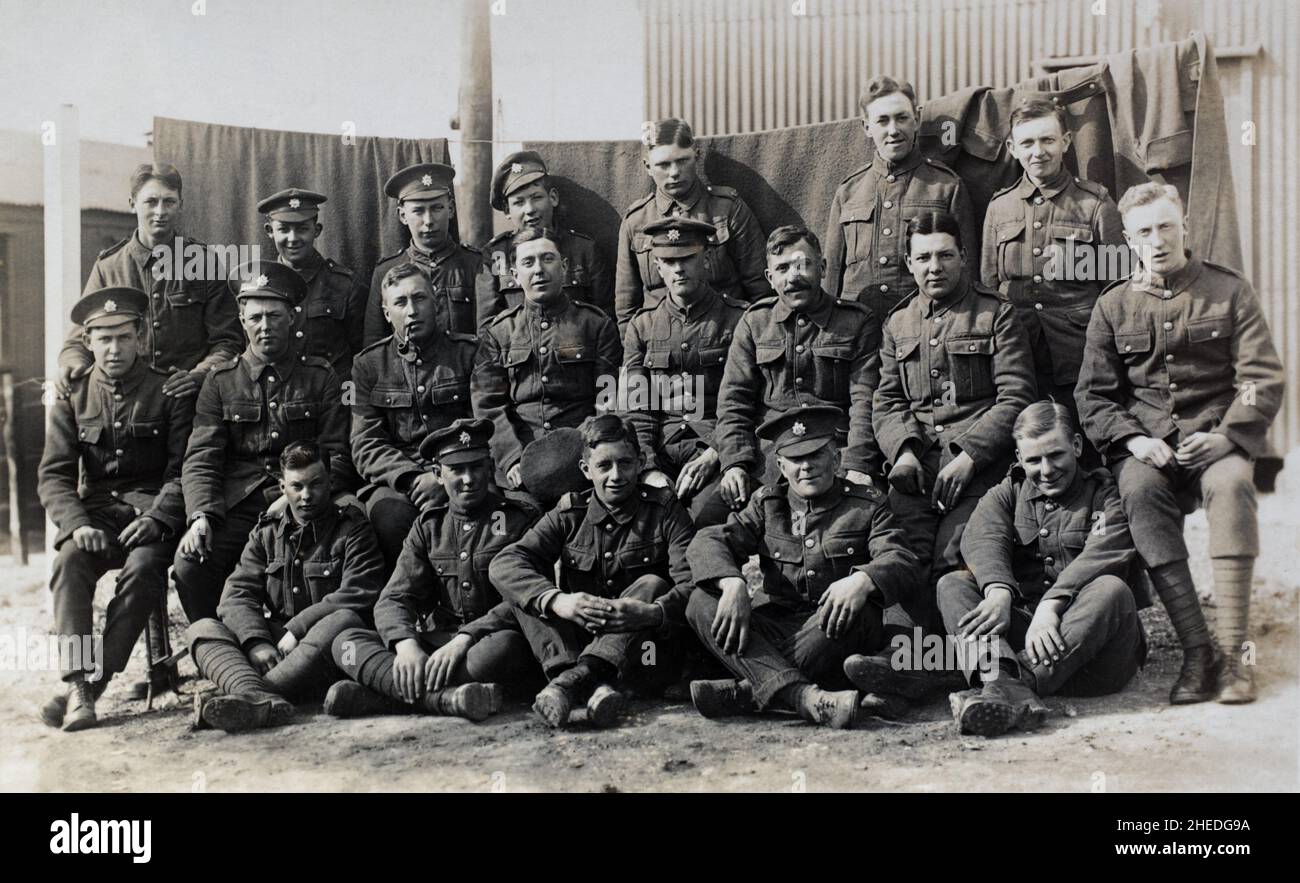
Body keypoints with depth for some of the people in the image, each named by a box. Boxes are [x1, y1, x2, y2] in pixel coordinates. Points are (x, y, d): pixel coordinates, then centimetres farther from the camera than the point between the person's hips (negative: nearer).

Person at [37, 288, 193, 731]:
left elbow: (182, 468, -1)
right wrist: (77, 524, -14)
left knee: (142, 569, -31)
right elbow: (53, 475, 5)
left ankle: (92, 683, -30)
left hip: (152, 507, -2)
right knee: (70, 562, -28)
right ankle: (76, 682, -34)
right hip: (96, 508, 2)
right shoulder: (72, 397, 11)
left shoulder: (169, 392, 4)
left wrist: (155, 520, -17)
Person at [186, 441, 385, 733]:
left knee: (345, 621, -35)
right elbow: (237, 594, 4)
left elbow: (356, 596, -9)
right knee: (201, 629, -17)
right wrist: (256, 642, -16)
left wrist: (297, 629, -17)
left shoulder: (353, 528, 6)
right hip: (272, 643, 4)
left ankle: (241, 696, -49)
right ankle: (260, 699, -48)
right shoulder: (265, 533, 17)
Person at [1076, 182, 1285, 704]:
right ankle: (1197, 652, -33)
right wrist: (1133, 439, -10)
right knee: (1140, 490, -34)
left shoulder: (1229, 291, 8)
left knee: (1231, 485, -35)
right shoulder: (1113, 305, 11)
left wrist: (1225, 435, -14)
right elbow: (1092, 394, 9)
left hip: (1217, 437, -1)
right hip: (1145, 442, 1)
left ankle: (1234, 650, -33)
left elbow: (1263, 377, 2)